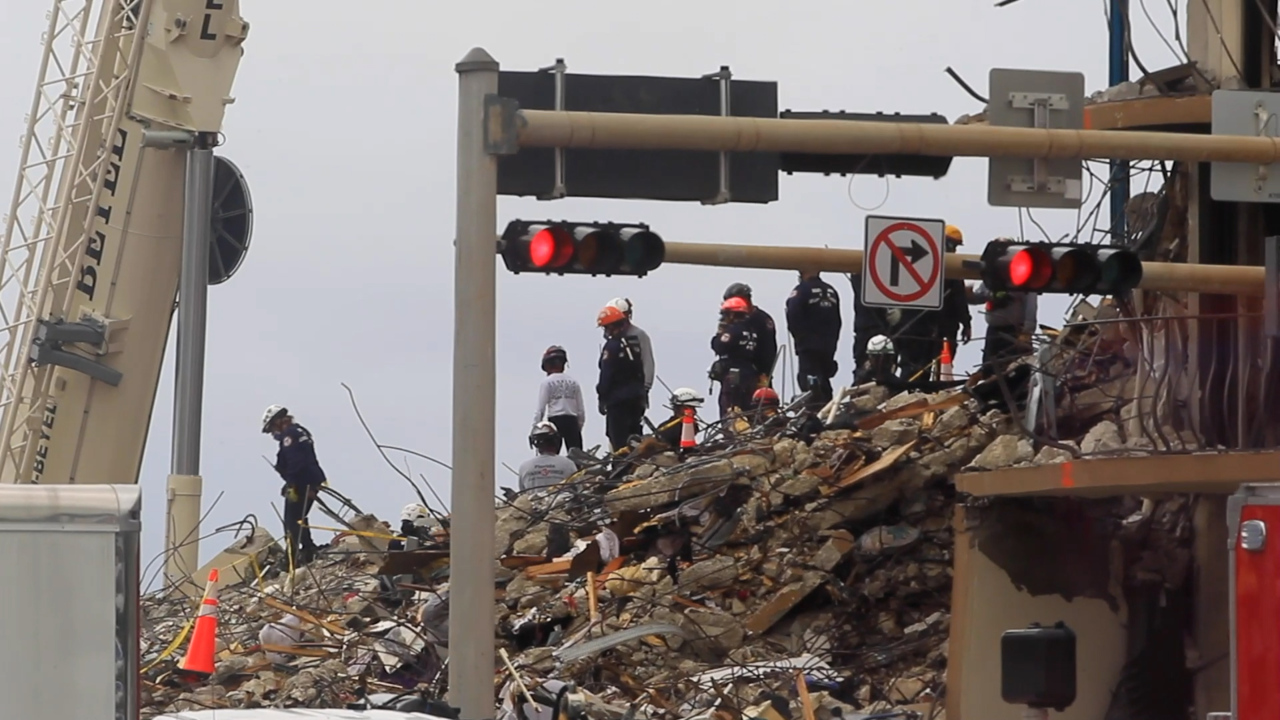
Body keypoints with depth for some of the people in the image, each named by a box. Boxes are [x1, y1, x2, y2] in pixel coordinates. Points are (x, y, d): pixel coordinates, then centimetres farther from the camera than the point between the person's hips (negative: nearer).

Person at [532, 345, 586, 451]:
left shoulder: (547, 382, -1)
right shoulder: (573, 382, 10)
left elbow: (541, 408, -5)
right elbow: (581, 410, 10)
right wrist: (580, 425, 21)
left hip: (555, 421, -3)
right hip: (572, 421, 3)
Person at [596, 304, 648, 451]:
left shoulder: (612, 346, -15)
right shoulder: (635, 342, 11)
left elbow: (606, 375, -16)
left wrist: (602, 398, -9)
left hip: (618, 398, -8)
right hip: (636, 395, 8)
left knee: (619, 439, -7)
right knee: (635, 437, 13)